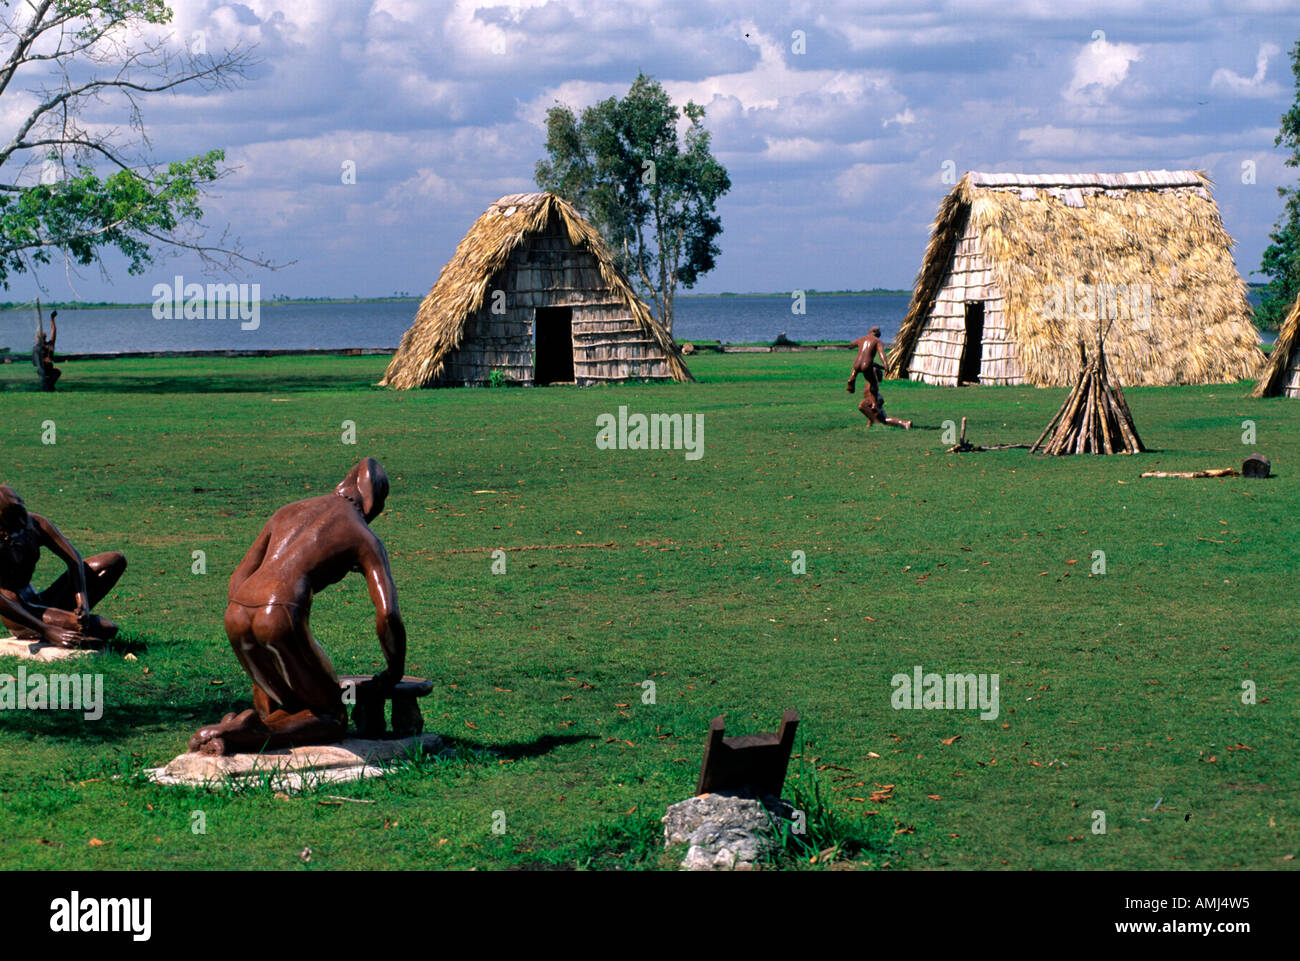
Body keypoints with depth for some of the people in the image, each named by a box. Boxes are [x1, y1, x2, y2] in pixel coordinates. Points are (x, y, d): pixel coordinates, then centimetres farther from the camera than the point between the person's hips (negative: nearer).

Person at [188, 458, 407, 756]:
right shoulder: (364, 538, 11)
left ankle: (242, 723, -5)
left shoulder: (286, 513, 29)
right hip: (281, 619, -7)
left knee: (276, 709, 30)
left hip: (235, 618, 7)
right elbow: (388, 614, -1)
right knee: (332, 722, 9)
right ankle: (235, 737, -13)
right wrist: (394, 672, 16)